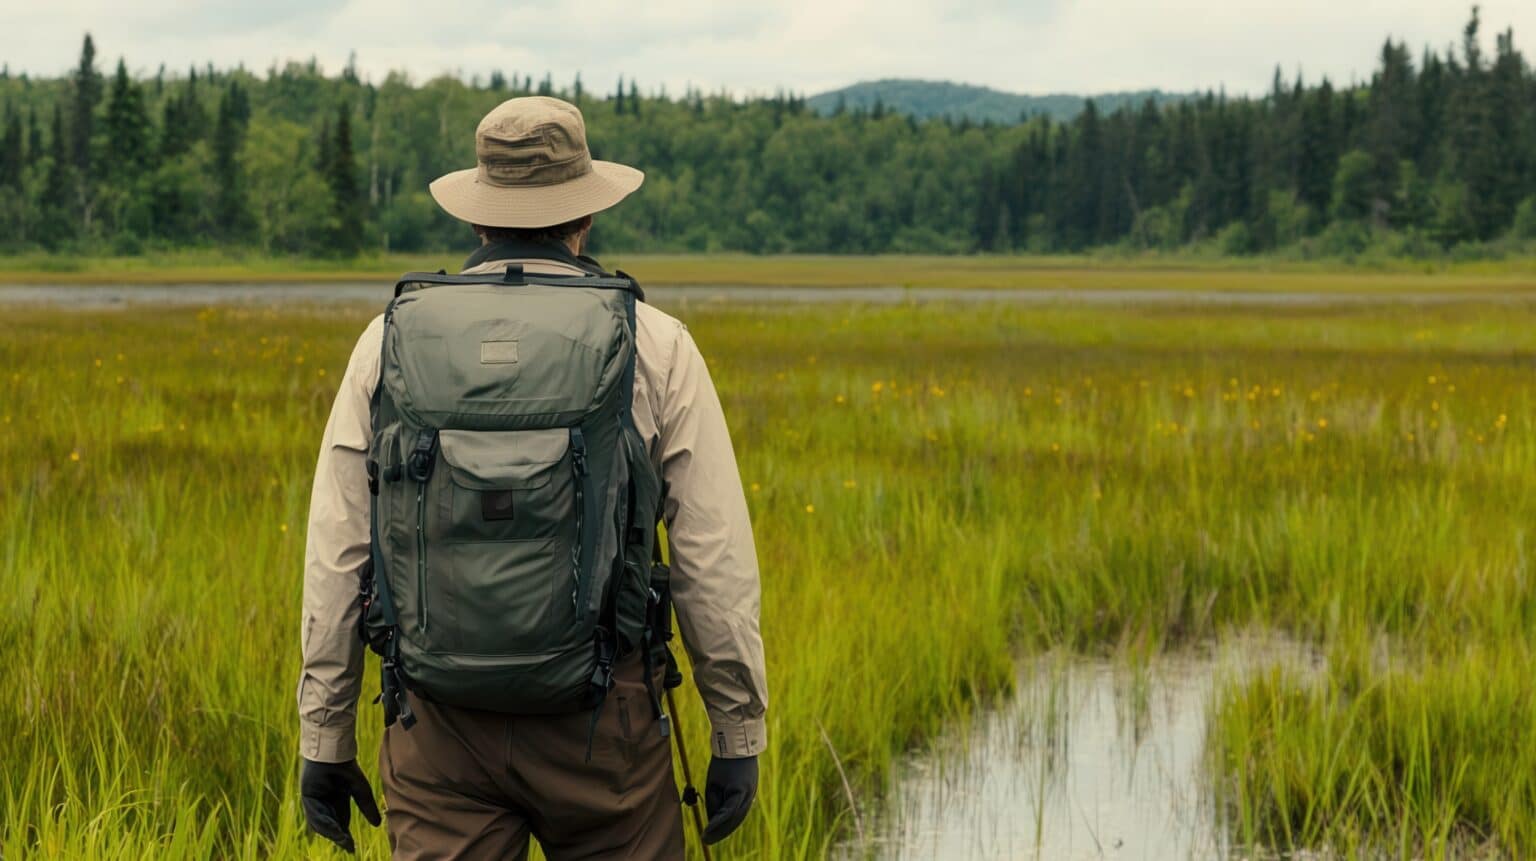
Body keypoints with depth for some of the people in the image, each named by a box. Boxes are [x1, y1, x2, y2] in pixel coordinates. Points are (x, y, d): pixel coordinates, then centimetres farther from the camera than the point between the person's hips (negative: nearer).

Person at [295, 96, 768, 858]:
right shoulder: (654, 345, -1)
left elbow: (336, 554, 3)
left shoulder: (393, 343, 3)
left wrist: (323, 738, 10)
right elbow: (716, 561, -2)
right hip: (602, 713, -1)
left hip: (441, 719, 1)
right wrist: (739, 737, 6)